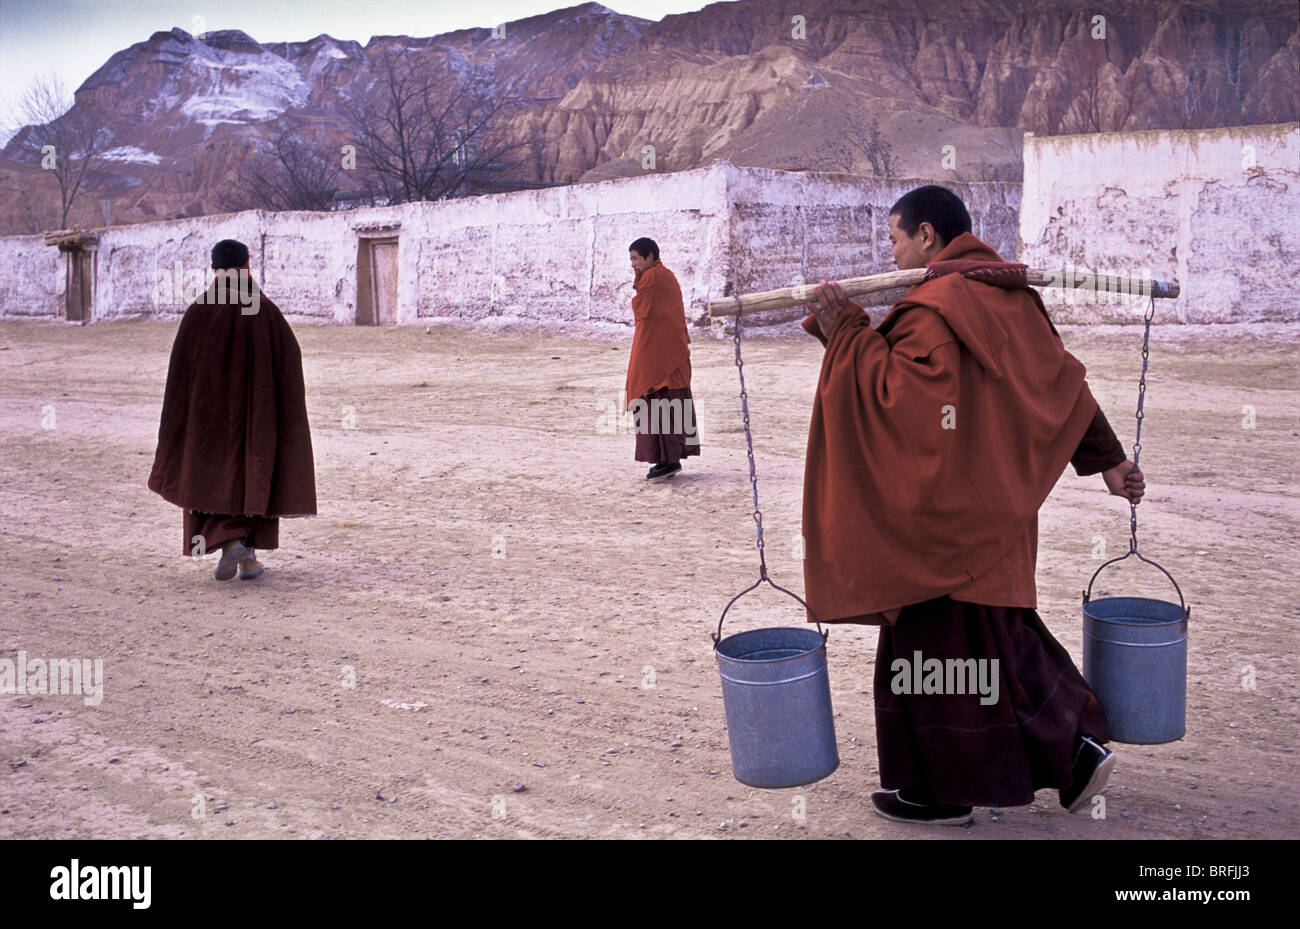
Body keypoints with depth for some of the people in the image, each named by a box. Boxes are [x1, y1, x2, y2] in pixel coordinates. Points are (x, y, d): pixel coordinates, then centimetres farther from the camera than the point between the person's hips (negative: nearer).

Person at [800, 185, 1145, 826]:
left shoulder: (934, 307, -19)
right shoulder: (1009, 296, 10)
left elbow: (899, 395, -26)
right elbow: (1064, 383, 12)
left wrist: (845, 334, -20)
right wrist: (1106, 459, 17)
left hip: (942, 509, -9)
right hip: (999, 503, 9)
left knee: (936, 638, 3)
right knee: (999, 629, 21)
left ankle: (939, 791, 16)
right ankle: (1076, 742, 23)